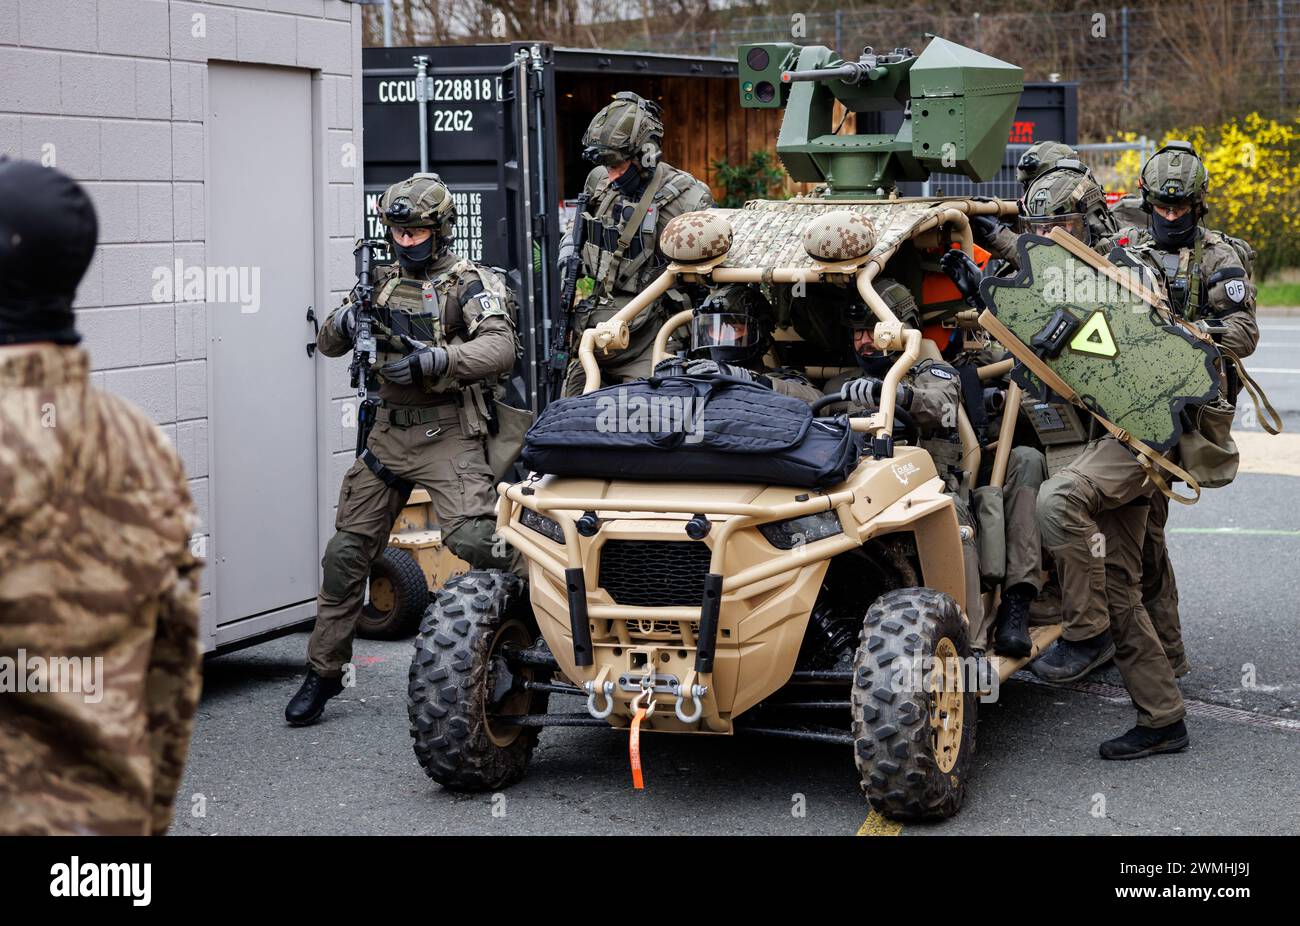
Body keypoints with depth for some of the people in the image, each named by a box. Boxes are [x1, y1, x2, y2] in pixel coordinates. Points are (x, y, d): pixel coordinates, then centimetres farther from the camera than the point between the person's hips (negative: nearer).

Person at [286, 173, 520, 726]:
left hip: (449, 436, -6)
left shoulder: (471, 285, -5)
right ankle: (323, 672, 17)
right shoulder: (384, 283, 13)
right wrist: (343, 322, -12)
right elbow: (328, 345, 13)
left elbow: (500, 348, -22)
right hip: (390, 434, 6)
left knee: (477, 541, -25)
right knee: (346, 553, 7)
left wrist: (433, 360, -35)